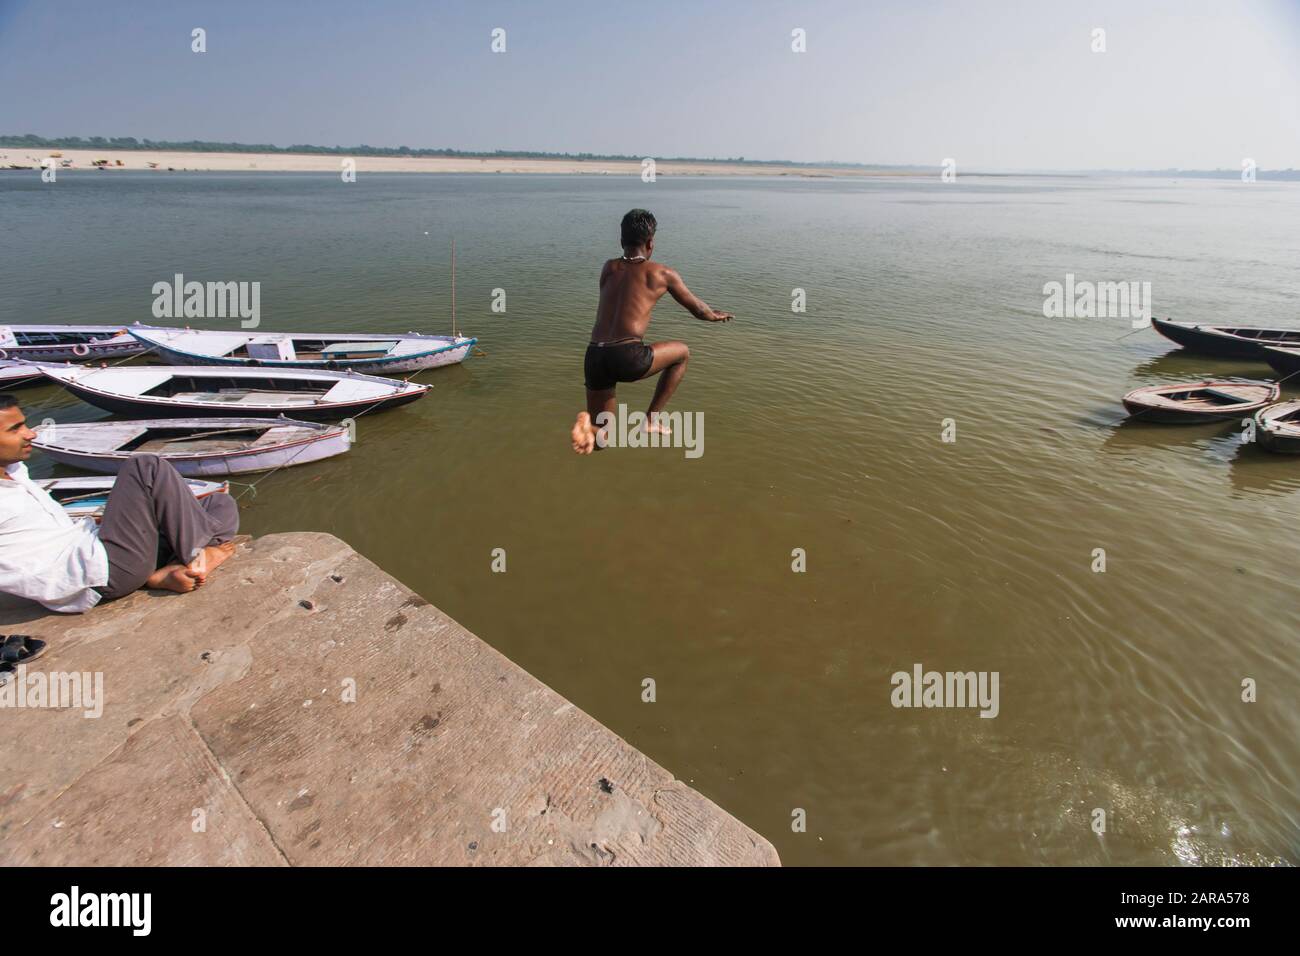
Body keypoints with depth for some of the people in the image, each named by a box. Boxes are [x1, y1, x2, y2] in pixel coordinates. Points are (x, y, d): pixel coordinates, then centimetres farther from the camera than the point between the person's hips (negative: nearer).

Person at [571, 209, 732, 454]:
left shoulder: (608, 268, 21)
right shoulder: (663, 273, 10)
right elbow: (698, 310, 21)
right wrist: (717, 316, 45)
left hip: (594, 358, 5)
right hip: (628, 357, -5)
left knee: (599, 438, 21)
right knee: (682, 352, 26)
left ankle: (589, 427, -16)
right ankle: (651, 418, 20)